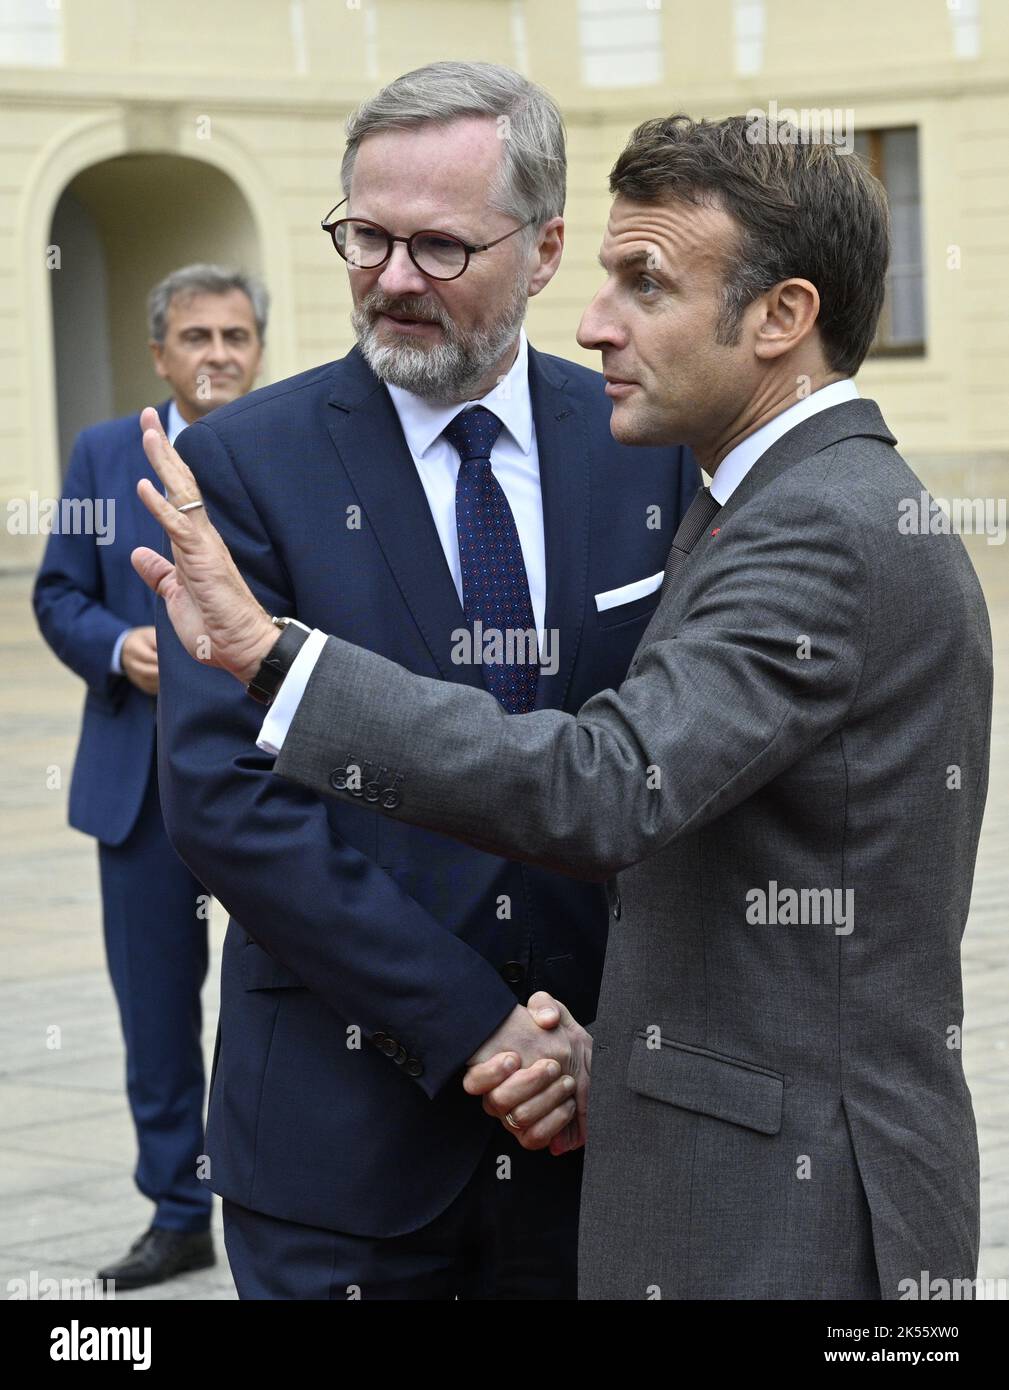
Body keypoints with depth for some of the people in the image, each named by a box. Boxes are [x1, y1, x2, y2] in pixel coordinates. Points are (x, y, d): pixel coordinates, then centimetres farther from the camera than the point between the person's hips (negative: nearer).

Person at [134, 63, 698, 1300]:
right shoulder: (244, 463, -5)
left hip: (596, 1107, 2)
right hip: (342, 1120, -2)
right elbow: (221, 790, -13)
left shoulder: (647, 450, 3)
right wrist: (467, 1022, -16)